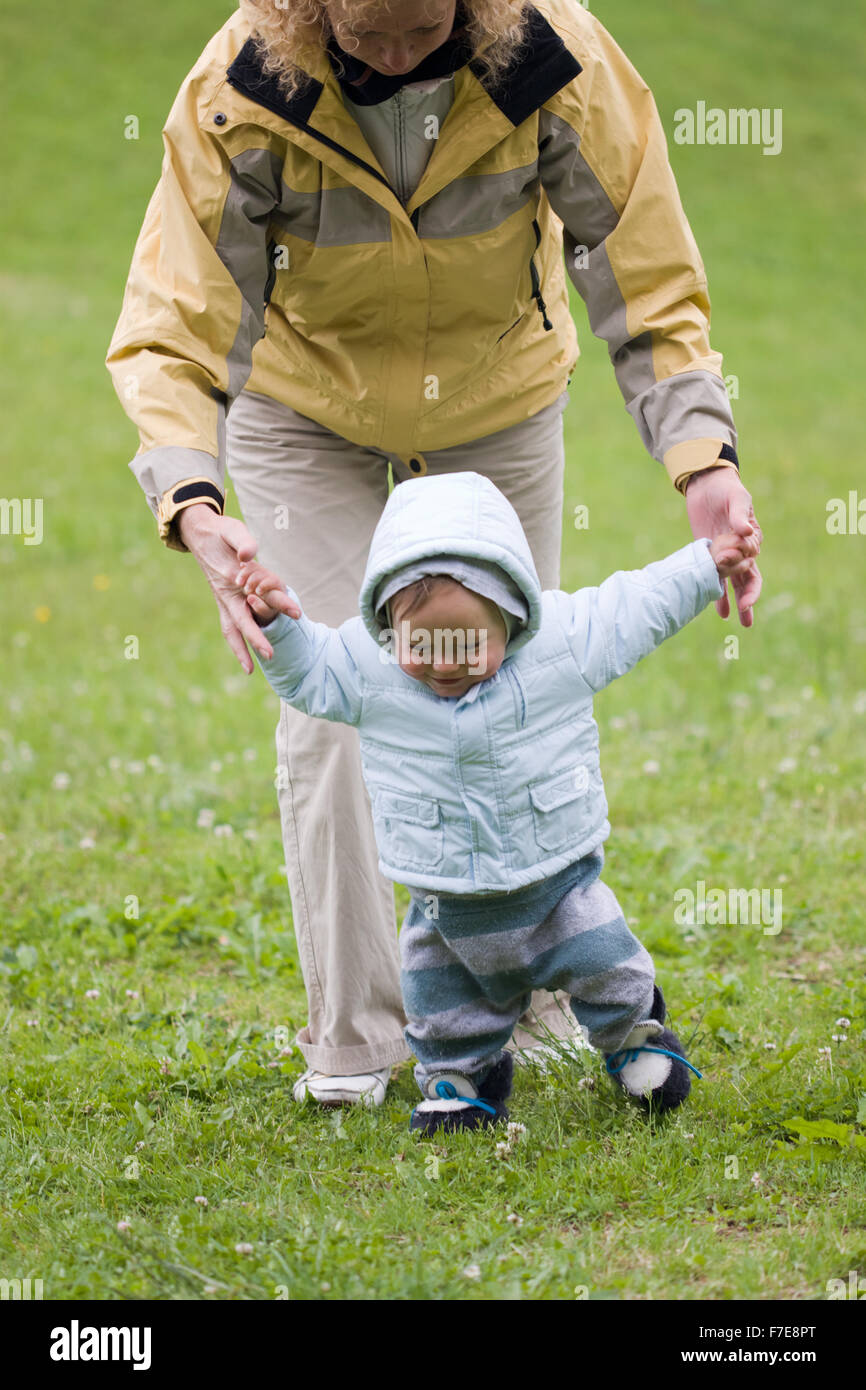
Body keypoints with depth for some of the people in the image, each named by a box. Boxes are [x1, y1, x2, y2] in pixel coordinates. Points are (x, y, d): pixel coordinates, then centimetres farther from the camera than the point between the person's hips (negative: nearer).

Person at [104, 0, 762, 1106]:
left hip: (498, 401, 1)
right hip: (304, 409, -1)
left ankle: (534, 1004, 28)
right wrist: (195, 508, -50)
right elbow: (168, 331, -32)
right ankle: (351, 1032, 8)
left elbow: (648, 288, -27)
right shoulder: (241, 94, -34)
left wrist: (703, 462, -44)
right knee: (325, 705, -7)